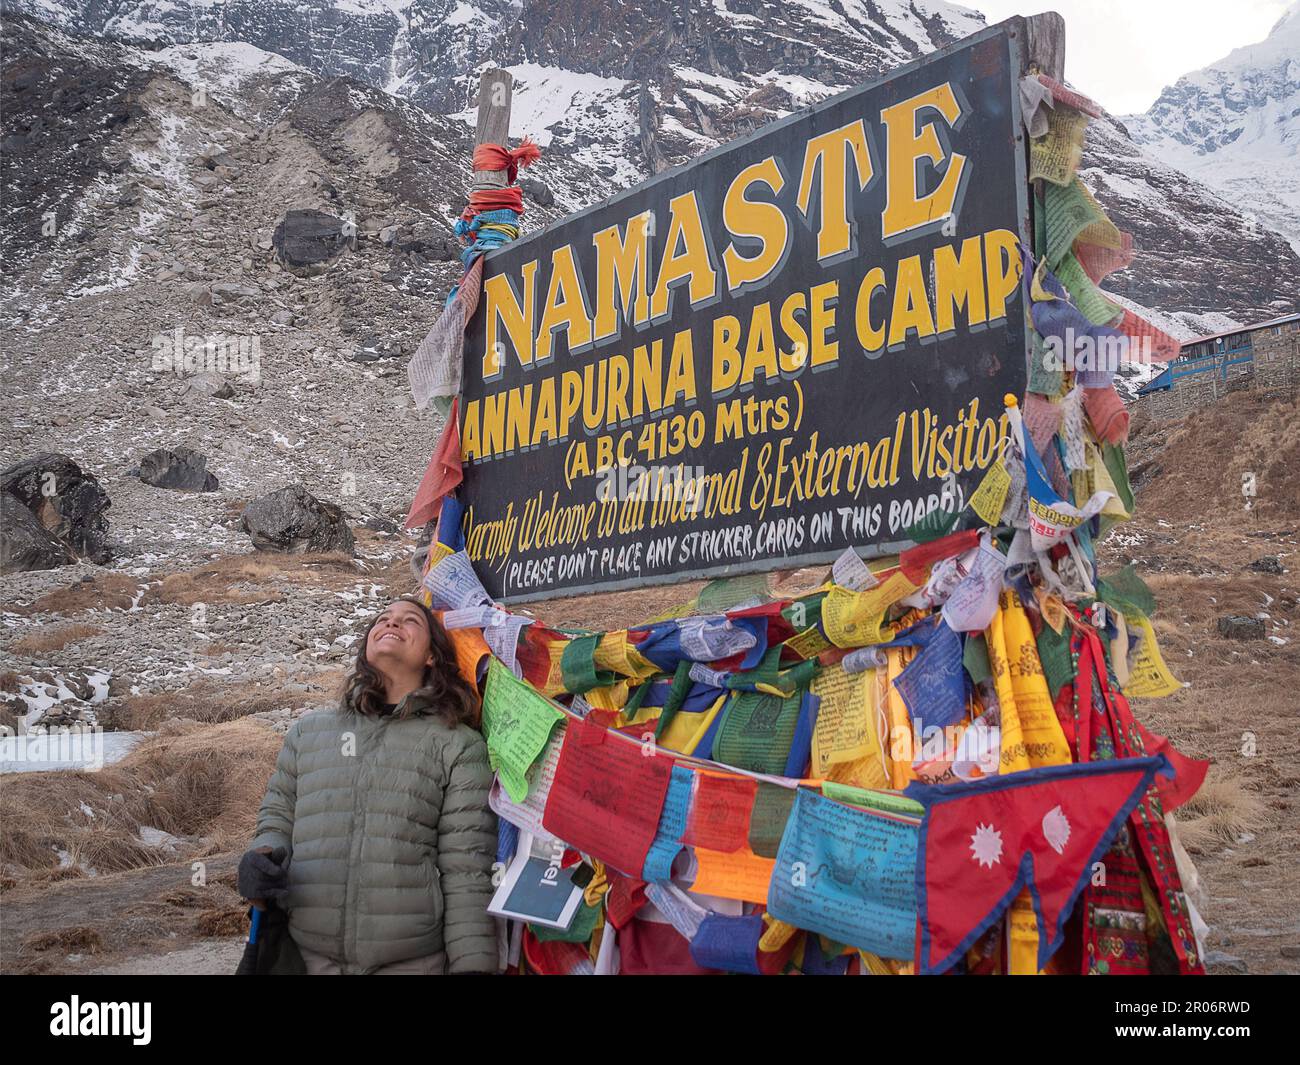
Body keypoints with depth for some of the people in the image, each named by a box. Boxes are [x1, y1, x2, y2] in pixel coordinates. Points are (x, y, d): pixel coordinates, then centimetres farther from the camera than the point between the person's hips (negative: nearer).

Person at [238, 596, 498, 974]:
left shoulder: (459, 746, 0)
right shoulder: (308, 731, 11)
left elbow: (466, 872, -4)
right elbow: (278, 815, 18)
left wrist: (473, 965, -9)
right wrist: (264, 855, -4)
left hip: (412, 961, -3)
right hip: (305, 956, 3)